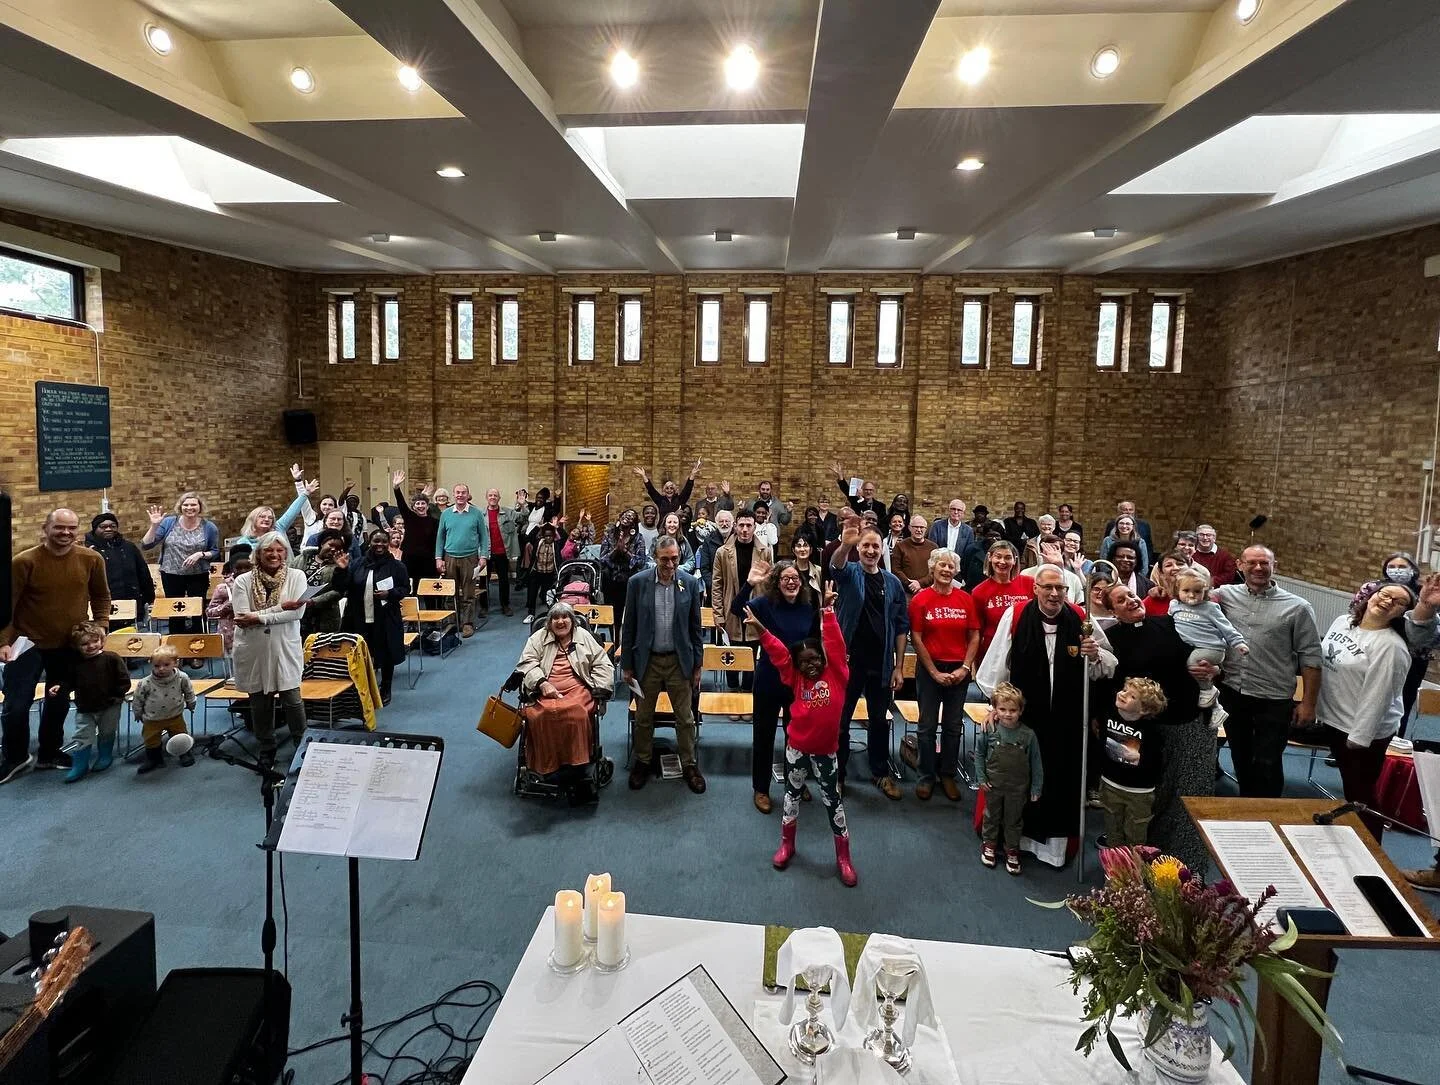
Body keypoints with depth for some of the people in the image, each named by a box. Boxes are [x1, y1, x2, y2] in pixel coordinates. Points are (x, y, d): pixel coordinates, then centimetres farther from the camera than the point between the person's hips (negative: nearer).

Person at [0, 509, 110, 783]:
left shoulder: (91, 560, -7)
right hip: (28, 644, -3)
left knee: (59, 703, 16)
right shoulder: (24, 561, -16)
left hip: (70, 645, 3)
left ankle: (49, 753, 34)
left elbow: (101, 596, 7)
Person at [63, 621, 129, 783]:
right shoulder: (76, 662, -6)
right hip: (84, 708, 2)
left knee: (107, 733, 15)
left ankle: (105, 756, 36)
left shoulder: (111, 659, -15)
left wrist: (115, 695, -15)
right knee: (82, 736, 3)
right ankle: (80, 765, 15)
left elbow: (124, 681, -10)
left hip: (109, 706, -2)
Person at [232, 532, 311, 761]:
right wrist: (280, 607, -17)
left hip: (285, 649, -1)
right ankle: (266, 748, 29)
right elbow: (242, 617, -11)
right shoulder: (243, 581, -1)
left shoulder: (296, 576, -2)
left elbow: (297, 612, -13)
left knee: (292, 699, -3)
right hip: (253, 651, 2)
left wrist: (258, 617, -17)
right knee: (259, 701, 11)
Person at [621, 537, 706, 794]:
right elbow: (629, 627, -2)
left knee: (685, 718, 10)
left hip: (679, 660, 1)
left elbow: (695, 628, 2)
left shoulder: (690, 583, -6)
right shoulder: (638, 582, -9)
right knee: (643, 717, 14)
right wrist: (627, 665, -1)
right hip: (646, 660, 0)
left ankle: (689, 765, 27)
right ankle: (642, 762, 33)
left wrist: (697, 666, 3)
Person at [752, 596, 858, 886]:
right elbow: (779, 654, -9)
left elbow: (835, 643, -12)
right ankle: (787, 844, 35)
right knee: (792, 794, 17)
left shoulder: (836, 674, -6)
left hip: (825, 750, -1)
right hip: (796, 747, 2)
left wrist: (828, 610, -16)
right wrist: (762, 631, -20)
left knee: (832, 799, 7)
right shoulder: (796, 678, -2)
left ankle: (843, 857, 18)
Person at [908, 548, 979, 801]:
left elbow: (975, 637, 3)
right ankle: (926, 777, 17)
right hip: (929, 669, -2)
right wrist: (934, 672, -8)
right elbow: (916, 638, -6)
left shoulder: (966, 599, 1)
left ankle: (948, 775, 23)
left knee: (954, 725, 10)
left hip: (959, 670, 2)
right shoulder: (921, 599, -5)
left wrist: (965, 668, -7)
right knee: (927, 725, 5)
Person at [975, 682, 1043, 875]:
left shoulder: (1028, 735, -16)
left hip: (1017, 788, 0)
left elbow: (1036, 763, -6)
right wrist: (981, 777, -4)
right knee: (991, 816, 20)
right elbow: (979, 754, -1)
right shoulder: (989, 731, -15)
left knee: (1014, 820, 17)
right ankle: (989, 844, 41)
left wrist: (1036, 787, -3)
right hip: (993, 785, 0)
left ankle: (1012, 851, 36)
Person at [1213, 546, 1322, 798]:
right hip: (1231, 694, 3)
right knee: (1240, 758, 20)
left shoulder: (1297, 607, -7)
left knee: (1267, 765, 6)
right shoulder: (1225, 595, -1)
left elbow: (1310, 658, -5)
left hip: (1274, 701, -3)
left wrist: (1308, 702, -6)